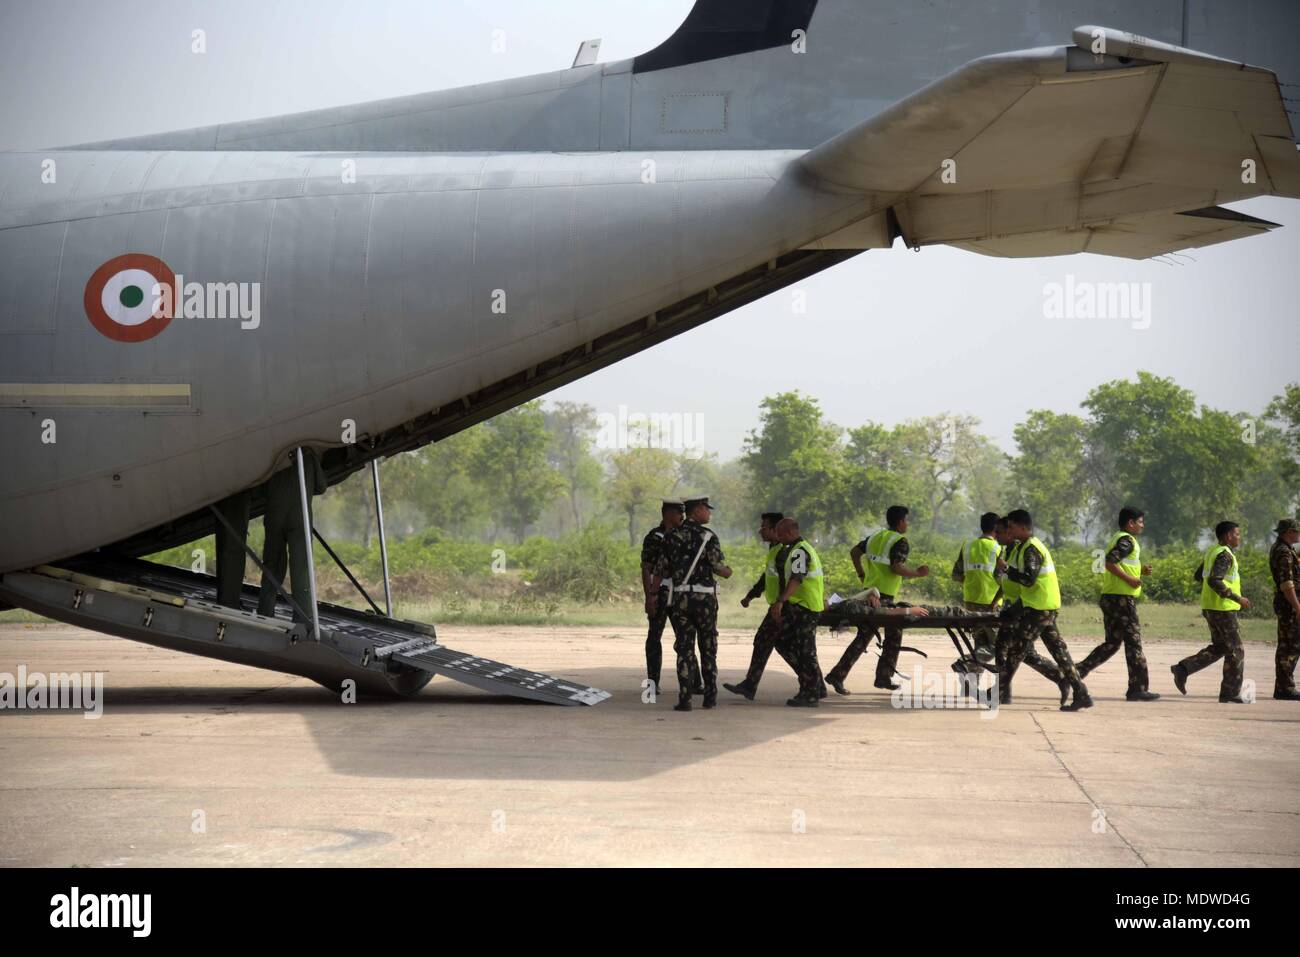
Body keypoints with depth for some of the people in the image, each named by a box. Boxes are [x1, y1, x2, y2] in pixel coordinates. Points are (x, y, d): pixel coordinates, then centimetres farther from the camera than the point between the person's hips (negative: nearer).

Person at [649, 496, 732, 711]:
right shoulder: (707, 536, -7)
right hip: (704, 597, -2)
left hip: (680, 597, 2)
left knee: (684, 649, 4)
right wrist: (728, 572, 12)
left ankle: (684, 699, -5)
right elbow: (719, 567, -11)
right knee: (708, 648, 11)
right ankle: (710, 696, 13)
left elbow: (660, 569, 6)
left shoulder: (672, 536, 5)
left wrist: (653, 595, 16)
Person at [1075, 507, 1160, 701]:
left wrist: (1141, 570, 15)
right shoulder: (1126, 540, -12)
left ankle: (1078, 671, 6)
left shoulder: (1118, 538, 19)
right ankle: (1138, 688, -1)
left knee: (1112, 642, 14)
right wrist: (1130, 580, -21)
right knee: (1133, 642, -4)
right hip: (1122, 598, -10)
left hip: (1110, 597, 10)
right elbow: (1110, 563, -25)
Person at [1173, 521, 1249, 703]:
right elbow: (1214, 580, -28)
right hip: (1223, 608, -9)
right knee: (1235, 651, 1)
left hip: (1209, 607, 9)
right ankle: (1230, 694, 5)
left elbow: (1198, 575, 20)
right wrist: (1237, 598, -24)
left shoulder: (1212, 551, 11)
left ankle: (1183, 669, 6)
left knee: (1219, 647, 18)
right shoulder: (1225, 555, -17)